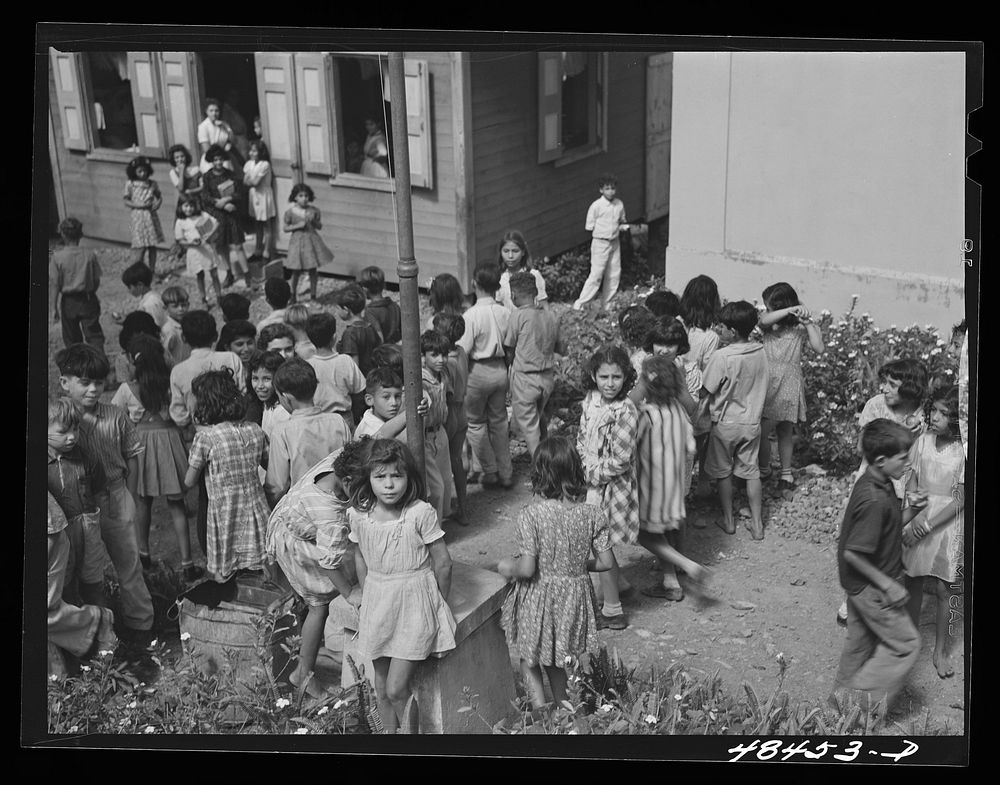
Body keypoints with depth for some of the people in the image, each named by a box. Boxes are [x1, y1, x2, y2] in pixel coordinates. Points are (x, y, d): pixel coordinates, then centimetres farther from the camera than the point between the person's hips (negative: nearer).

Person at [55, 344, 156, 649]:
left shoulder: (116, 417, -8)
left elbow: (132, 459, 1)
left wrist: (128, 499, 1)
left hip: (115, 501, 0)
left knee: (128, 564, 10)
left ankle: (140, 625, 25)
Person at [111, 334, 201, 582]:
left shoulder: (127, 390, -11)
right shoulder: (171, 384, -9)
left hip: (139, 442, 0)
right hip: (169, 439, 0)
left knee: (142, 502, 19)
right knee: (176, 506, 6)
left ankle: (143, 554, 31)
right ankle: (186, 562, 3)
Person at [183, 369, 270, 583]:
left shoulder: (205, 437, -14)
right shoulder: (255, 431, 0)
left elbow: (189, 482, -5)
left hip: (224, 516, -4)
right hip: (257, 514, 4)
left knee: (222, 577, 8)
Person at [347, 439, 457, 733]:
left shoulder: (421, 513, -17)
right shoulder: (358, 514, -6)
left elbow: (442, 563, -8)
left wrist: (438, 604, 2)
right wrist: (367, 596, 14)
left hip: (415, 601, -4)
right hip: (378, 603, 4)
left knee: (396, 688, -7)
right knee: (381, 685, 14)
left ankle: (410, 729, 18)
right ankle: (390, 730, 35)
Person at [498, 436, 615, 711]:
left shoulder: (531, 515, -22)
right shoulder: (593, 514, -11)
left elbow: (527, 569, -23)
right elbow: (606, 562, -6)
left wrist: (507, 567, -2)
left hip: (538, 599, -4)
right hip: (574, 597, 4)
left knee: (530, 661, 18)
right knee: (555, 659, 26)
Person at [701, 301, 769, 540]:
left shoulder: (721, 357, -23)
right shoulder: (761, 354, -6)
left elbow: (706, 390, -15)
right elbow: (760, 387, 5)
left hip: (725, 423, -4)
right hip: (752, 422, 4)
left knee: (723, 471, 14)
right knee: (751, 471, 15)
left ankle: (728, 520, 23)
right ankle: (756, 524, 17)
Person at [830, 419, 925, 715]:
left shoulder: (876, 483, 0)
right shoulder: (874, 499, -31)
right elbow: (852, 553, -28)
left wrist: (911, 511, -4)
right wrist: (887, 585, -20)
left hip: (860, 583, 9)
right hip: (870, 587, -9)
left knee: (861, 640, 23)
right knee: (905, 644, 4)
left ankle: (842, 695, 38)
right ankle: (861, 699, 10)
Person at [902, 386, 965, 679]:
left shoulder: (963, 451, -17)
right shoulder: (924, 440, -6)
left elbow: (960, 500, -15)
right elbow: (912, 480, 2)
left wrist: (927, 525, -18)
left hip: (947, 523, -3)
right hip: (918, 516, 3)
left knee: (942, 589, 5)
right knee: (913, 581, 15)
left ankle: (941, 649, 22)